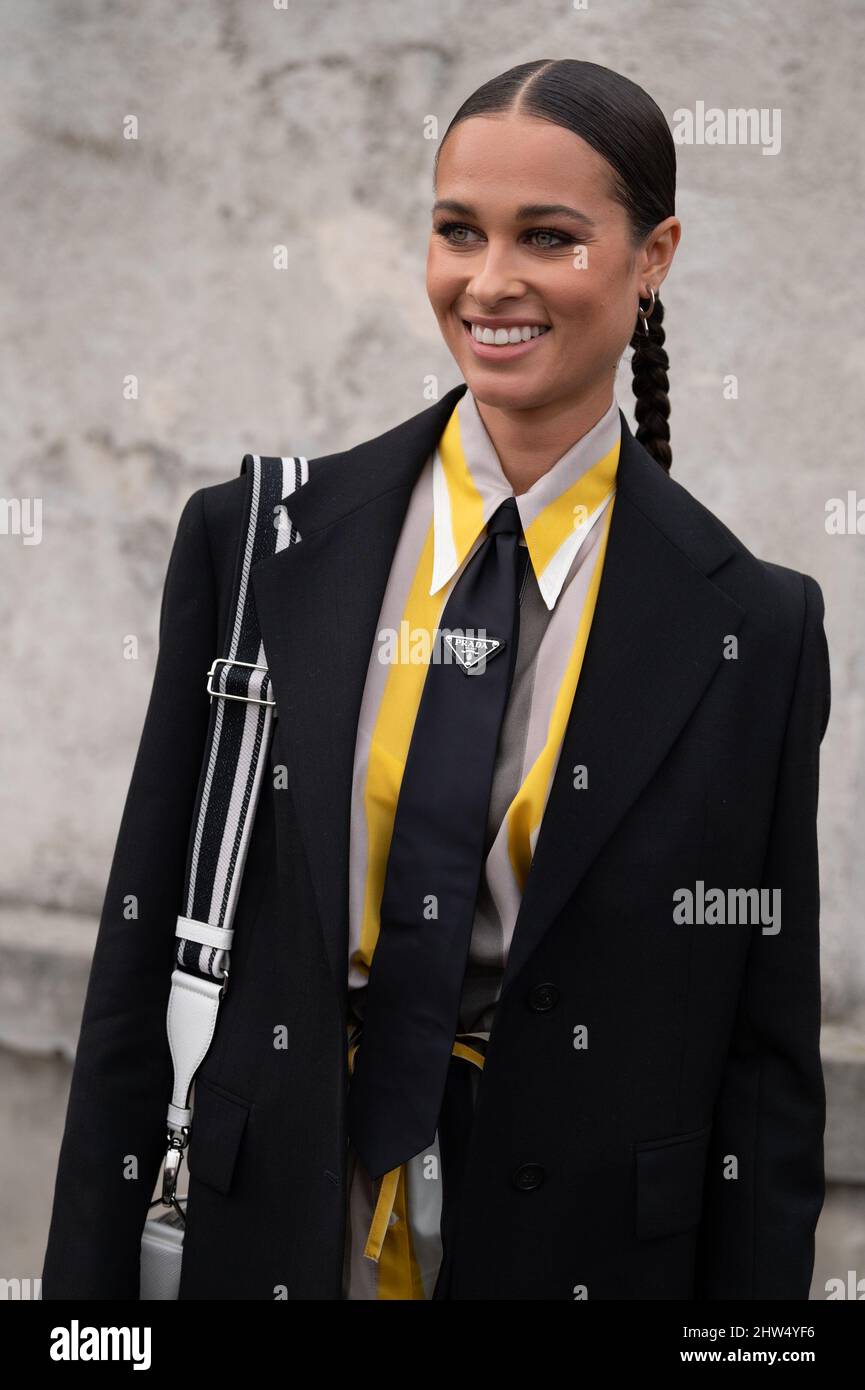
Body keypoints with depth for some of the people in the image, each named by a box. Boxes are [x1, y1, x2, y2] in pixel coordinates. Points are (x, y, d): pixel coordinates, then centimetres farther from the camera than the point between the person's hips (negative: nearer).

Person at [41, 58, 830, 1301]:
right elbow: (145, 952, 0)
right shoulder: (253, 546, -3)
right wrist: (90, 1273, -1)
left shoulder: (755, 628, -6)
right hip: (267, 1231, 1)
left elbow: (769, 1060, -2)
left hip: (580, 1241, -1)